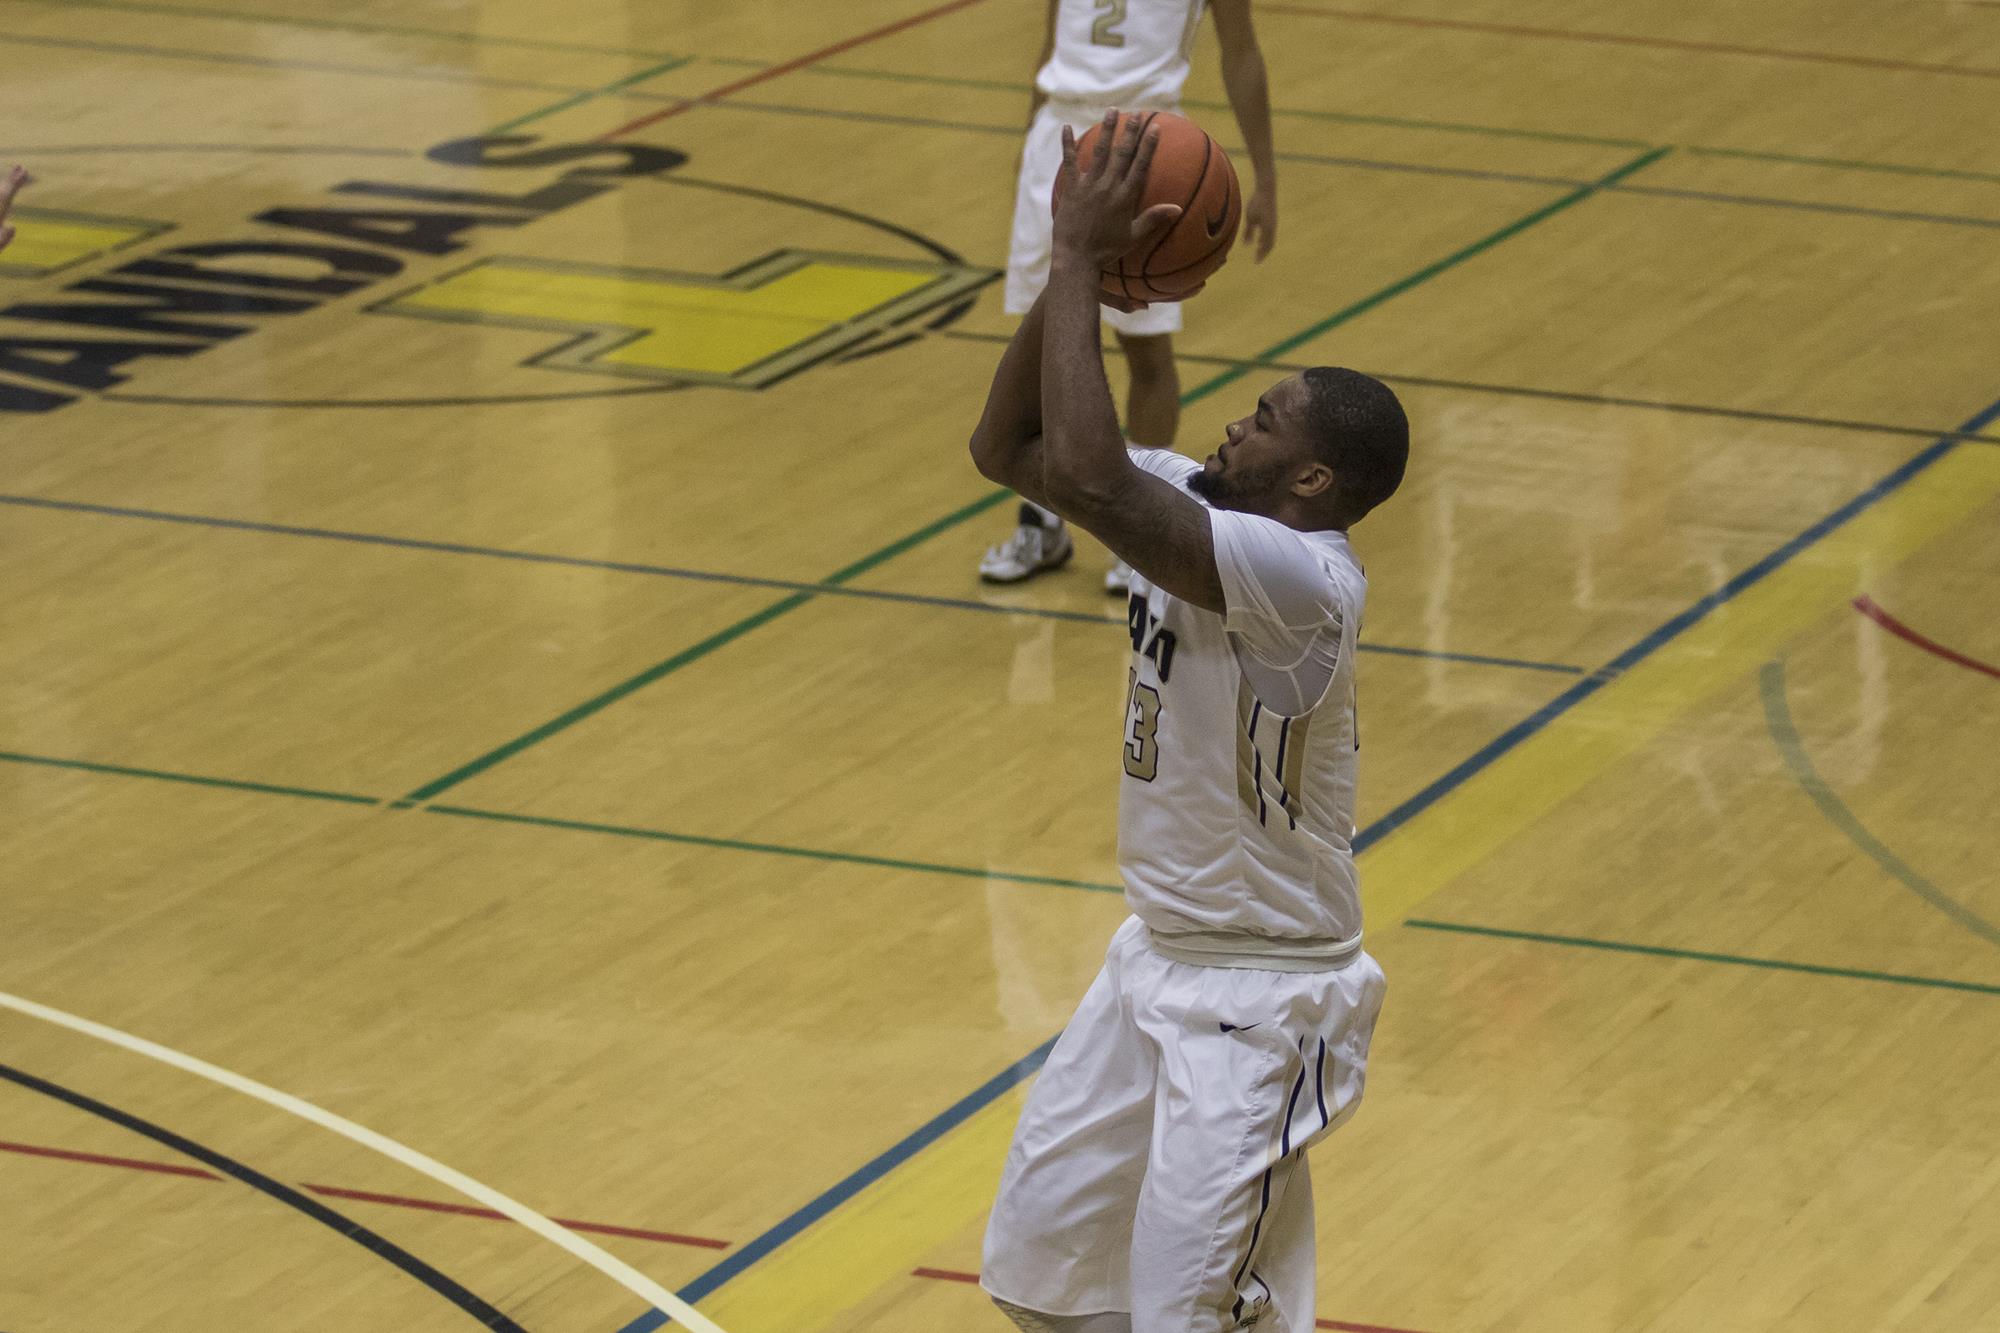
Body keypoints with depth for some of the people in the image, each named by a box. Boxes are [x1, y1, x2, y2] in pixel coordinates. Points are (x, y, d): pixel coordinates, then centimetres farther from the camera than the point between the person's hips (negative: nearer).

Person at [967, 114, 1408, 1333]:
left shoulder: (1304, 579, -29)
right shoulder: (1205, 504, -2)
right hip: (1161, 955, 9)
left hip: (1263, 996, -9)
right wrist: (1075, 265, -11)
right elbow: (1010, 448, 2)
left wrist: (1080, 261, -31)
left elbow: (1087, 479, -39)